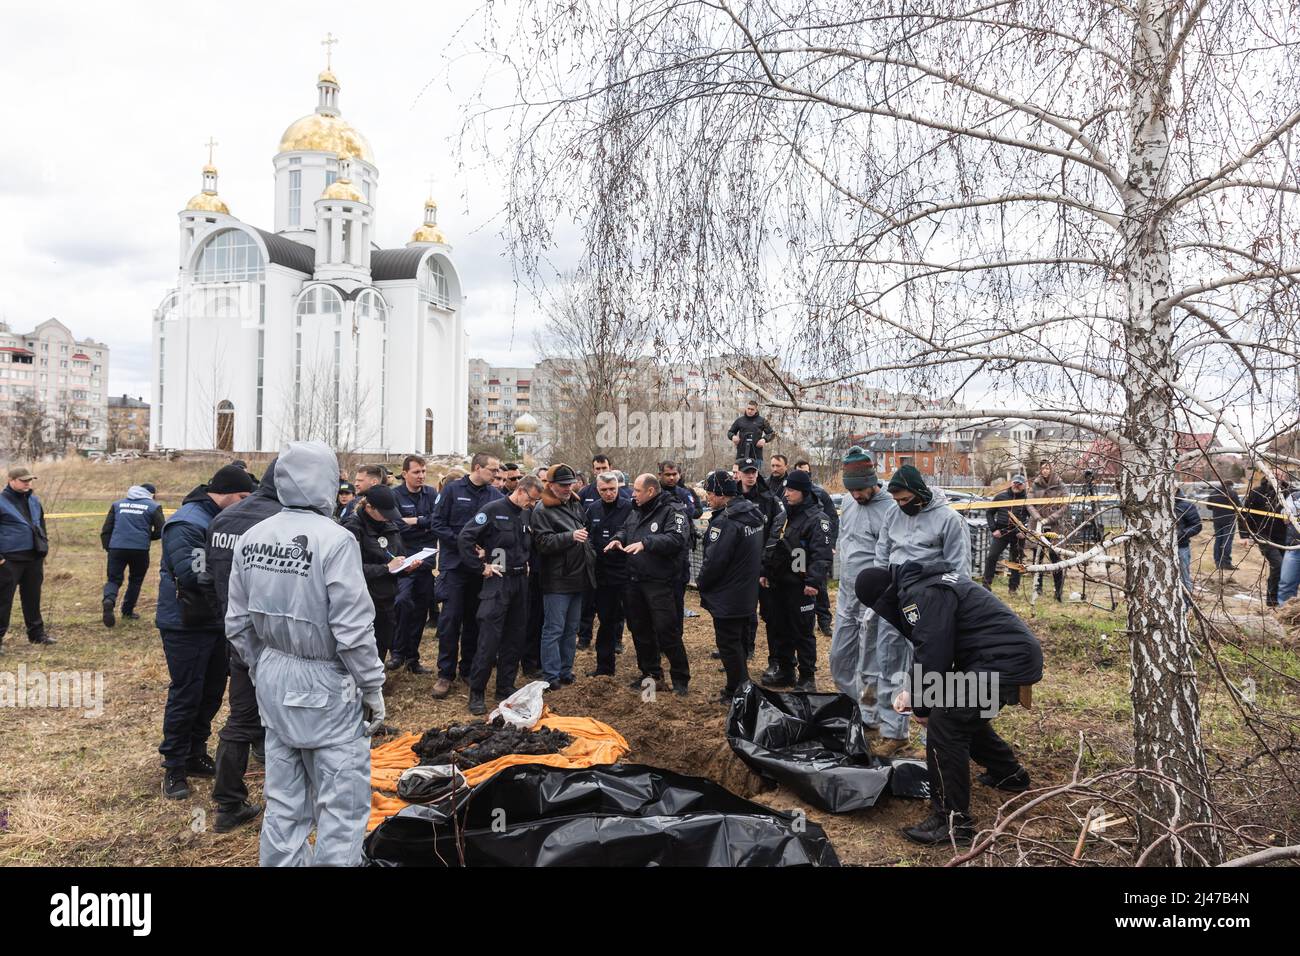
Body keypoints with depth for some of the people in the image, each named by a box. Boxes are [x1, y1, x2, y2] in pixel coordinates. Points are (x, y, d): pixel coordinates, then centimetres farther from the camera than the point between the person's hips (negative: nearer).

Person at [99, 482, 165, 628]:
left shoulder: (117, 504, 16)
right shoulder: (153, 507, 6)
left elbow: (106, 529, 12)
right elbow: (160, 531, 2)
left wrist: (107, 547, 17)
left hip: (116, 548, 2)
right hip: (140, 549, -2)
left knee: (114, 579, 8)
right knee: (136, 580, 16)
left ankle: (109, 600, -21)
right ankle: (127, 611, 21)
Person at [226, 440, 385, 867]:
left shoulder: (252, 538, 1)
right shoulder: (334, 540, -19)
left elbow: (238, 623, 7)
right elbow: (353, 631, -20)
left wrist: (262, 670, 20)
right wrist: (373, 689, -8)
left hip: (274, 680, 7)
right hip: (324, 687, -7)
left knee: (284, 800, 18)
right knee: (343, 804, 5)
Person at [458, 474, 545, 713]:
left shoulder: (528, 514, 9)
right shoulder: (494, 509, -9)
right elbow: (465, 537, -13)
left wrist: (527, 562, 9)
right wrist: (481, 566, -11)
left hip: (520, 580, 6)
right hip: (498, 580, -6)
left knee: (515, 637, 10)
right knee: (489, 638, -7)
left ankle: (506, 687, 21)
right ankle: (477, 692, 3)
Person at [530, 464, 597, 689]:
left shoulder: (576, 505, 14)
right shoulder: (542, 511, -11)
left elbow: (587, 531, 29)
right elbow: (544, 542, -21)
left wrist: (591, 557, 23)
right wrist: (571, 537, -30)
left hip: (578, 577, 8)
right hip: (556, 580, -8)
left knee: (571, 629, 15)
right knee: (554, 630, -3)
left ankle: (566, 671, 25)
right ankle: (550, 676, 5)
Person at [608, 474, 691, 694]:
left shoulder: (671, 511, -11)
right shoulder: (636, 511, 13)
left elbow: (677, 539, -25)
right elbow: (625, 529, 27)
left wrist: (646, 542, -32)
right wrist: (618, 539, 4)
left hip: (660, 583, -8)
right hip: (634, 581, 8)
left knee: (667, 632, -5)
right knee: (640, 630, 16)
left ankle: (681, 678, 8)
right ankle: (651, 673, 31)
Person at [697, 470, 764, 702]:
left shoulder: (725, 521, -24)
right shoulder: (753, 514, 6)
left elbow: (714, 560, -24)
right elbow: (758, 554, 14)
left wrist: (701, 582, -7)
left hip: (727, 598, -9)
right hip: (748, 594, 9)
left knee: (728, 644, 3)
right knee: (738, 640, 20)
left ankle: (737, 691, 10)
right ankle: (742, 687, 30)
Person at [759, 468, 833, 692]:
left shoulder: (816, 519, -11)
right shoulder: (784, 515, 14)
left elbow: (822, 554, -20)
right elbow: (771, 547, 21)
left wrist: (814, 581, -28)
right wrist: (765, 572, 15)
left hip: (801, 587, -8)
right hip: (779, 583, 8)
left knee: (803, 633, 0)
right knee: (778, 629, 14)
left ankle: (807, 677, 11)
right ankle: (783, 671, 27)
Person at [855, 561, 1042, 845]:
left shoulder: (919, 594, -17)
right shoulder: (922, 581, 16)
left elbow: (932, 655, -19)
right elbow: (934, 648, 22)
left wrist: (920, 705, -4)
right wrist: (912, 690, 17)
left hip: (1007, 659, -11)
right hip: (1014, 651, 11)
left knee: (944, 723, -14)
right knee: (966, 715, 27)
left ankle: (954, 821, -7)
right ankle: (1009, 774, 47)